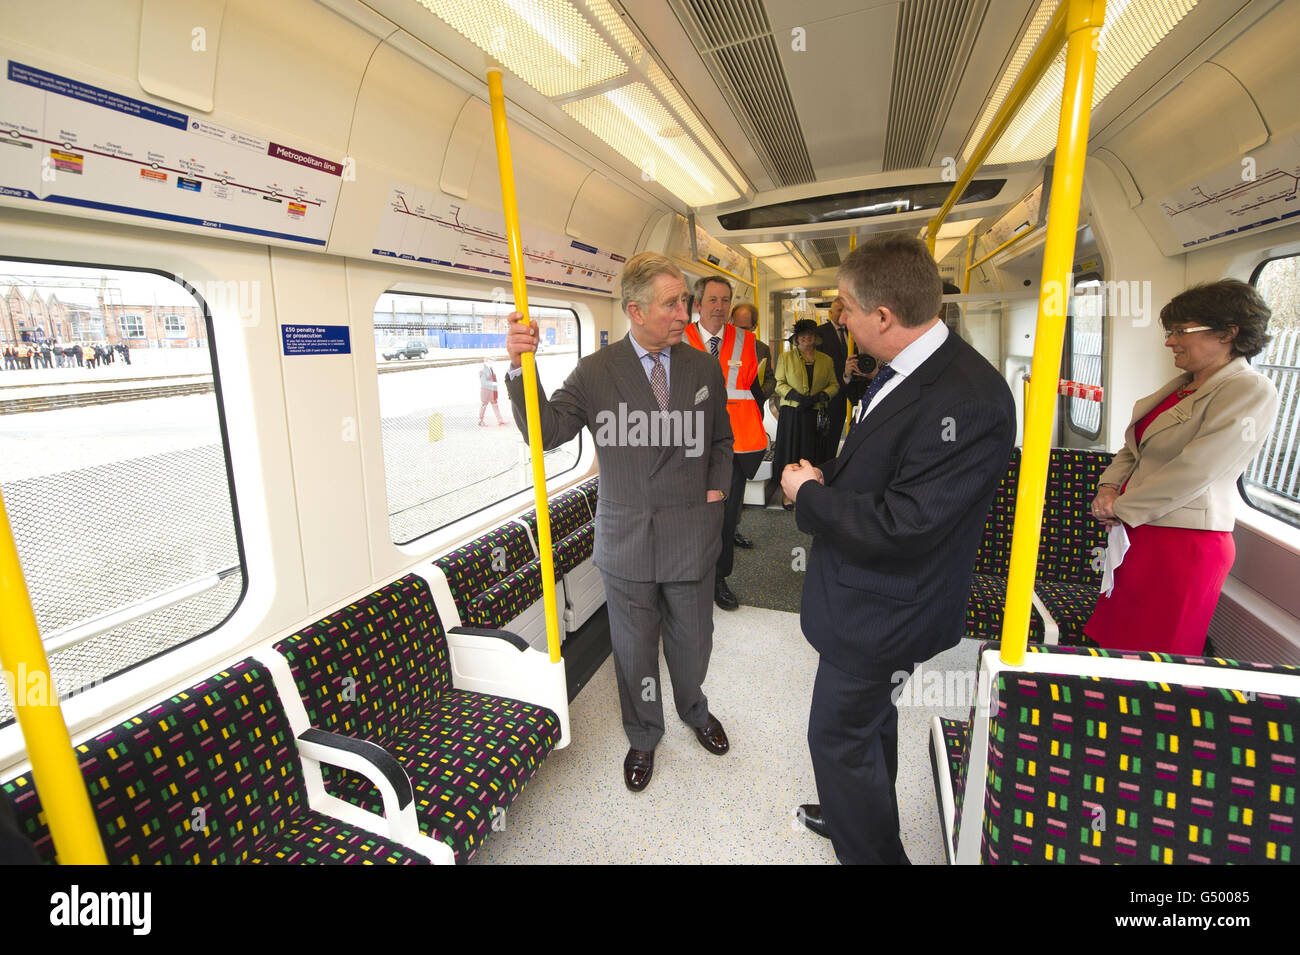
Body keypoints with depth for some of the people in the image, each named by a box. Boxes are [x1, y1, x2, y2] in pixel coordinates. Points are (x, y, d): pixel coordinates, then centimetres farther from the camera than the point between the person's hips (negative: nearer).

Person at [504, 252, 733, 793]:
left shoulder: (705, 369, 2)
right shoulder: (594, 373, -6)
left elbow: (720, 440, 15)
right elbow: (545, 432, -13)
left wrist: (716, 487, 0)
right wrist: (521, 368, -26)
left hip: (692, 535, 2)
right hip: (626, 539, -1)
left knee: (692, 641, 19)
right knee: (634, 648, 15)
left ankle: (694, 710, 52)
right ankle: (643, 737, 42)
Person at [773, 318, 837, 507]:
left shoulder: (826, 360, 12)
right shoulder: (785, 357, 7)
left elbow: (834, 385, 12)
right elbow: (779, 384, 2)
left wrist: (821, 395, -9)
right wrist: (797, 396, -14)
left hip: (815, 414, 2)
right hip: (791, 412, -1)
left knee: (811, 452, 1)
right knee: (790, 450, 0)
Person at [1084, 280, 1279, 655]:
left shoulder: (1251, 392, -12)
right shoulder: (1181, 386, 13)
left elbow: (1193, 472, -20)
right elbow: (1133, 447, 15)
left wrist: (1122, 507, -13)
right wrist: (1109, 486, -3)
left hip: (1183, 544, -8)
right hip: (1139, 534, 8)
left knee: (1154, 651, 5)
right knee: (1117, 640, 16)